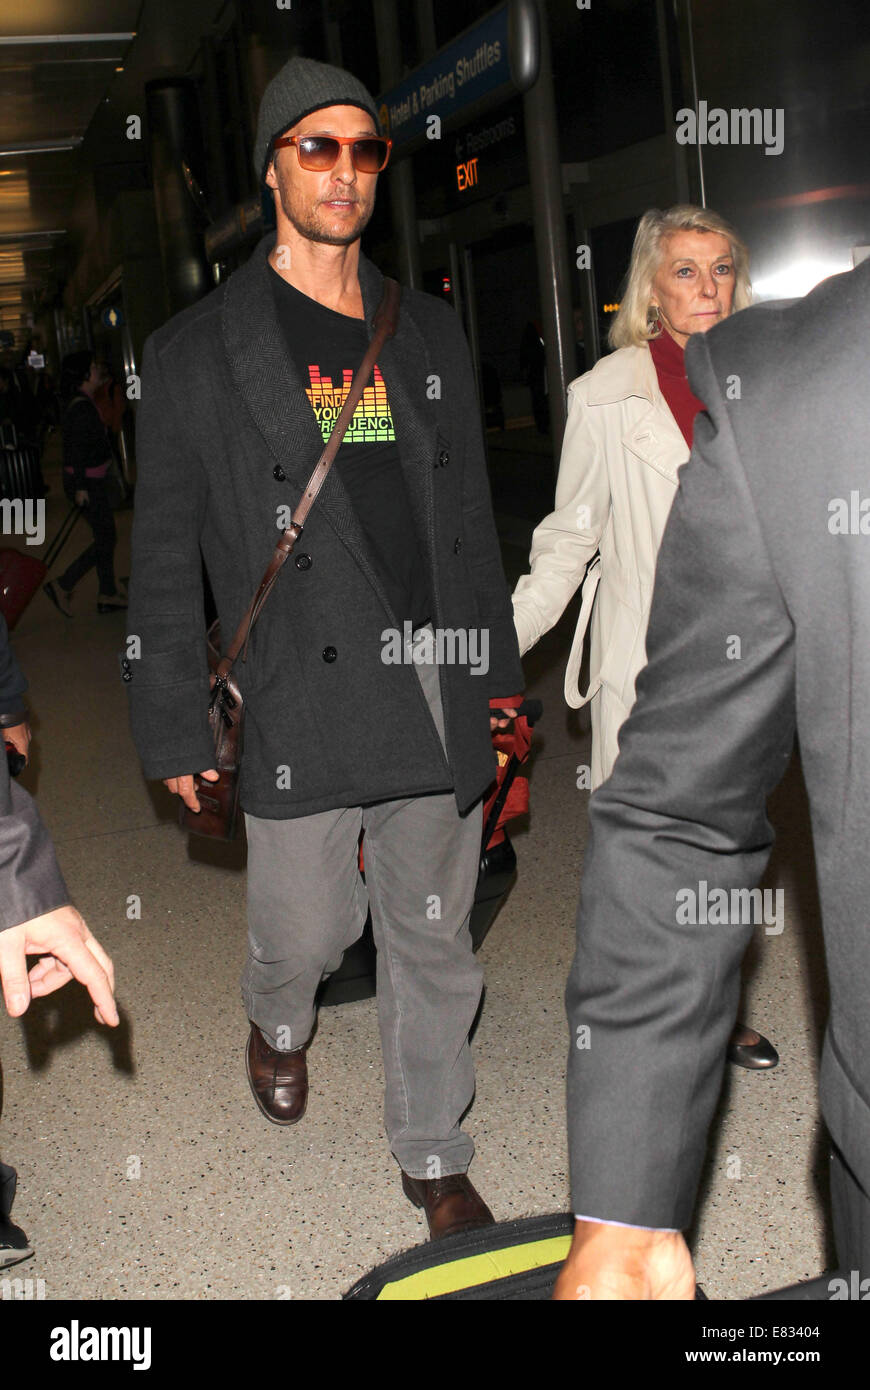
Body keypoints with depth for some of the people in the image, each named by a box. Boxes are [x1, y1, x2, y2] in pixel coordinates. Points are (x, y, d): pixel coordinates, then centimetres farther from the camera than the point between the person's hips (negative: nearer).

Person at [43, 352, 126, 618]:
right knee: (105, 540, -4)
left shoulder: (84, 404, 11)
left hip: (90, 480, 10)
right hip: (86, 481, -10)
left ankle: (108, 596, 20)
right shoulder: (82, 408, -20)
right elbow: (77, 450, -23)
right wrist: (80, 488, -24)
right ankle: (61, 586, 2)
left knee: (105, 538, 13)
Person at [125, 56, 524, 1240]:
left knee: (434, 937, 11)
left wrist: (497, 674, 14)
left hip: (437, 693, 4)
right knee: (307, 930, 4)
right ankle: (278, 1023, 42)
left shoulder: (430, 334, 13)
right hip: (301, 696, -3)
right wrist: (174, 731, -3)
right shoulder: (197, 350, 0)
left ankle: (433, 1155, 30)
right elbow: (164, 560, -1)